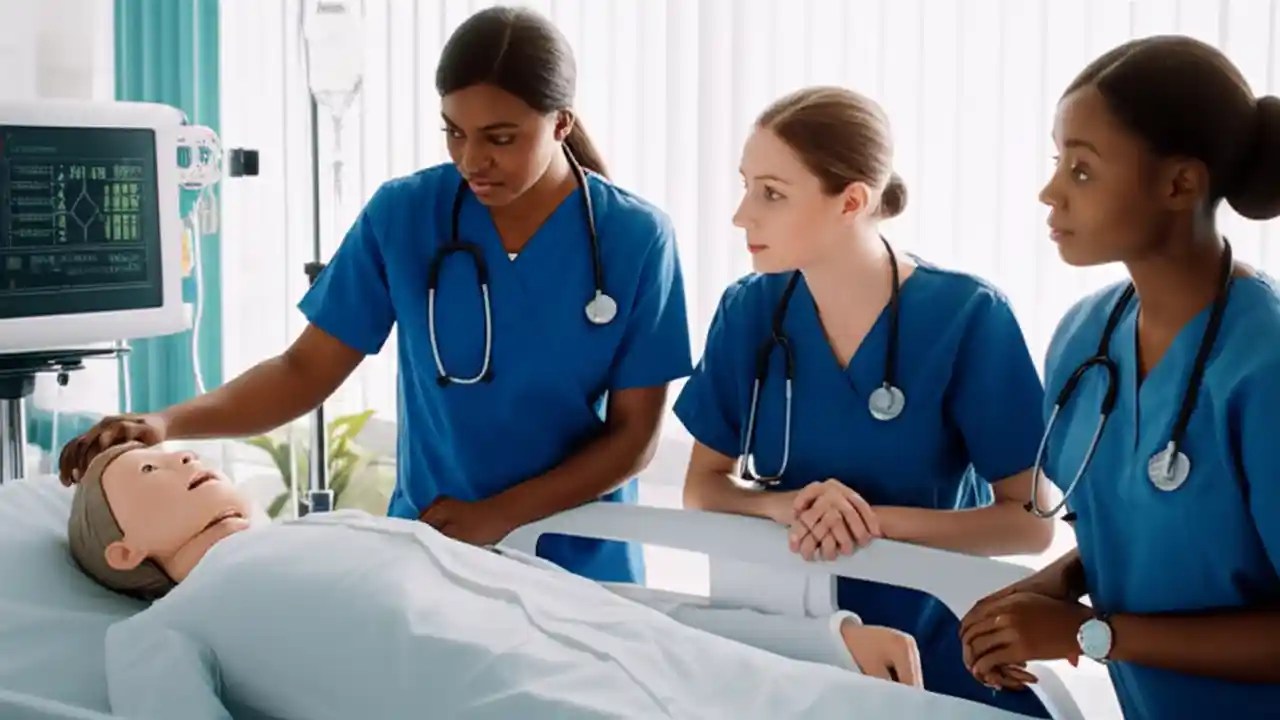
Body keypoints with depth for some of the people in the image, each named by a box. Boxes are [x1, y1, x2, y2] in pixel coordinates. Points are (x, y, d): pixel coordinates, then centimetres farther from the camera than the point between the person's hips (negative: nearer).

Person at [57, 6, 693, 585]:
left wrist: (497, 516, -17)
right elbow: (306, 369, -5)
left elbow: (634, 435, -8)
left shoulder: (636, 239, -10)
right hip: (427, 547, 1)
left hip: (576, 565, 0)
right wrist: (169, 423, -19)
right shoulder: (402, 215, -7)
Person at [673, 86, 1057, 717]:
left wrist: (878, 520, -27)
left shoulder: (967, 316, -17)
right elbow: (702, 487, 0)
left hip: (932, 654, -3)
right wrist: (785, 504, -21)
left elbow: (1032, 522, -14)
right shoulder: (748, 311, -6)